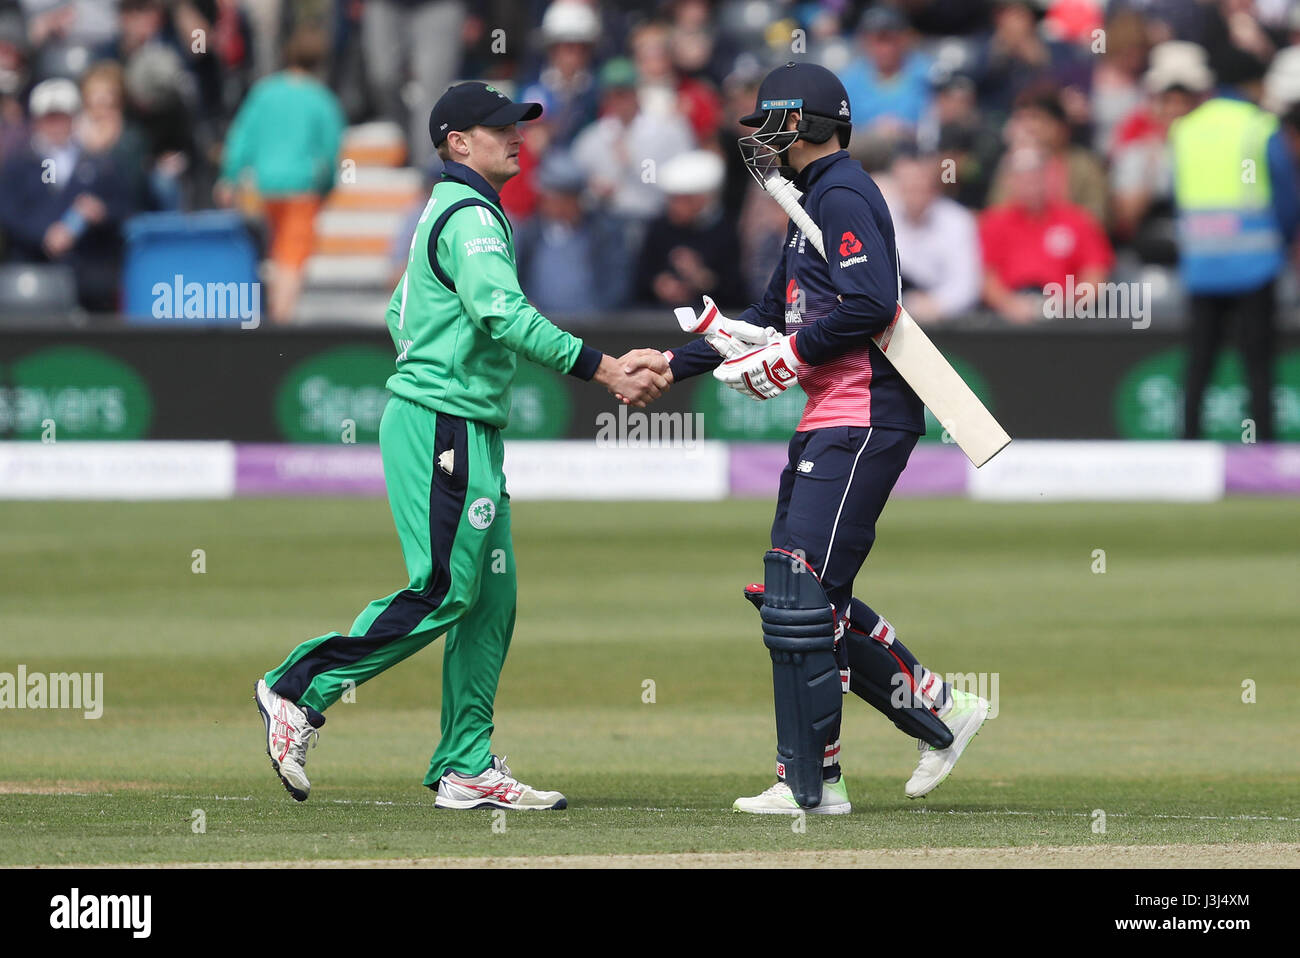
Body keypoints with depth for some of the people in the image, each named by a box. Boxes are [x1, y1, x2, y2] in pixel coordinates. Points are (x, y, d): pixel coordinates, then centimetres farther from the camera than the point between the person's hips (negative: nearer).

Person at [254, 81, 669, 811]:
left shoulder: (449, 214, 20)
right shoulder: (470, 216, -12)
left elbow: (401, 314, 27)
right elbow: (502, 312, -26)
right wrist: (604, 370, -28)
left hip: (471, 433, 11)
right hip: (441, 426, -11)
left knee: (491, 599, 7)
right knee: (444, 591, -12)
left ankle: (467, 767, 6)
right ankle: (300, 691, -7)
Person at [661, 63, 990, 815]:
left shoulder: (843, 196, -11)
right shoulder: (819, 198, 22)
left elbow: (870, 305, -24)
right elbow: (772, 317, 27)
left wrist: (787, 359, -15)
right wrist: (674, 364, 21)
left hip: (863, 419, -11)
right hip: (834, 422, 11)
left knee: (801, 596, -10)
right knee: (806, 598, 11)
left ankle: (813, 783, -8)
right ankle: (941, 711, 15)